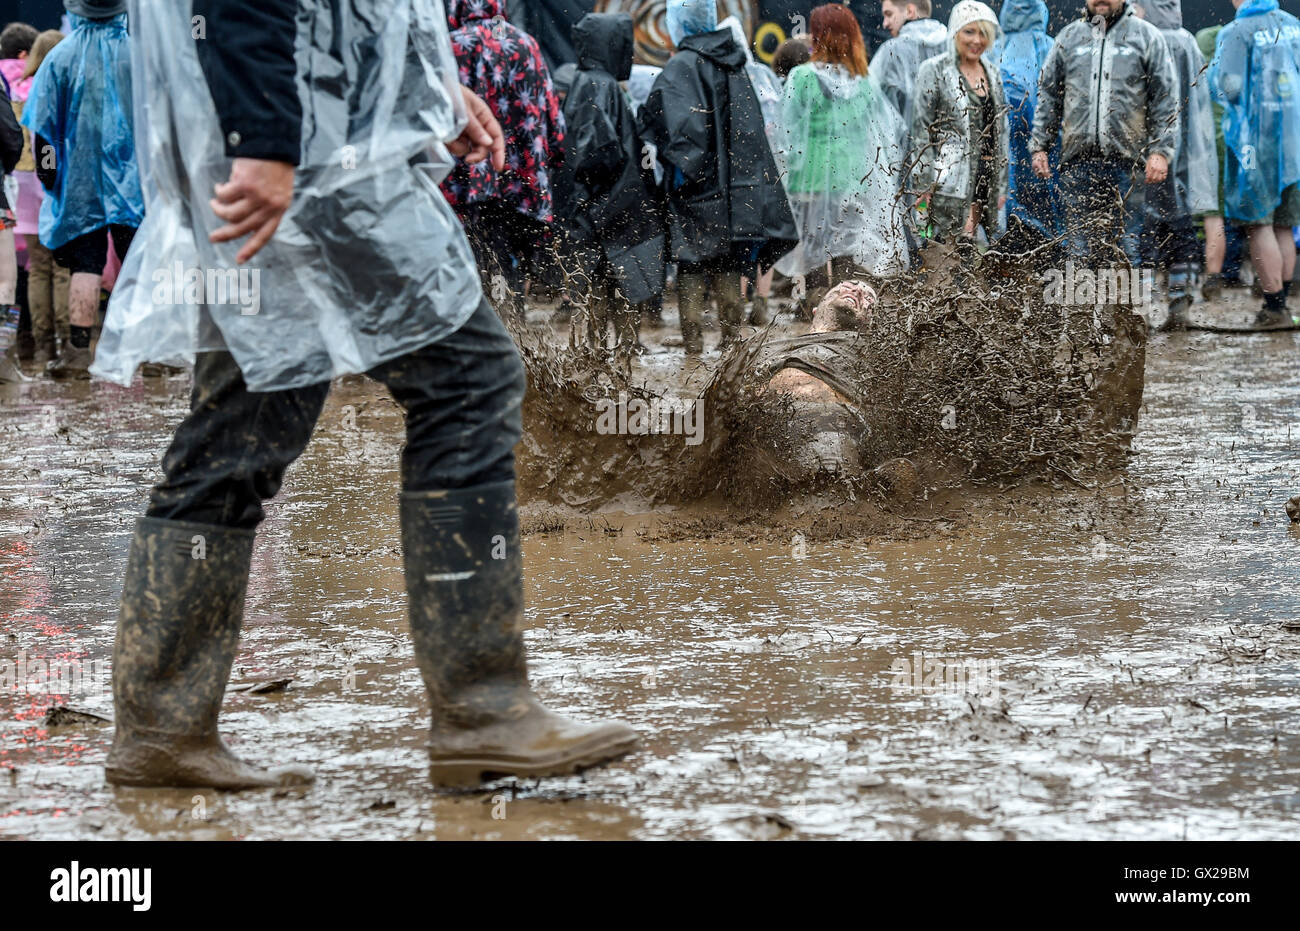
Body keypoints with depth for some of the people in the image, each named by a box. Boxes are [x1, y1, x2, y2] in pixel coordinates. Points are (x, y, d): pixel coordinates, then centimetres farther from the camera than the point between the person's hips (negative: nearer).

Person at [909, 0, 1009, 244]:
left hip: (987, 178, 6)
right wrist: (925, 185, -10)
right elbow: (921, 130, -4)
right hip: (950, 181, -6)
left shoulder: (992, 74, 17)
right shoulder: (934, 70, -1)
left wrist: (1002, 185, 17)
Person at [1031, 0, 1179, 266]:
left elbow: (1166, 100, 3)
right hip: (1078, 160, 2)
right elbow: (1048, 96, 17)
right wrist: (1039, 146, 9)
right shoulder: (1069, 37, 14)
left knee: (1128, 248, -2)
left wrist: (1160, 151, -7)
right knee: (1081, 247, 4)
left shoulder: (1147, 37, 7)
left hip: (1126, 160, -2)